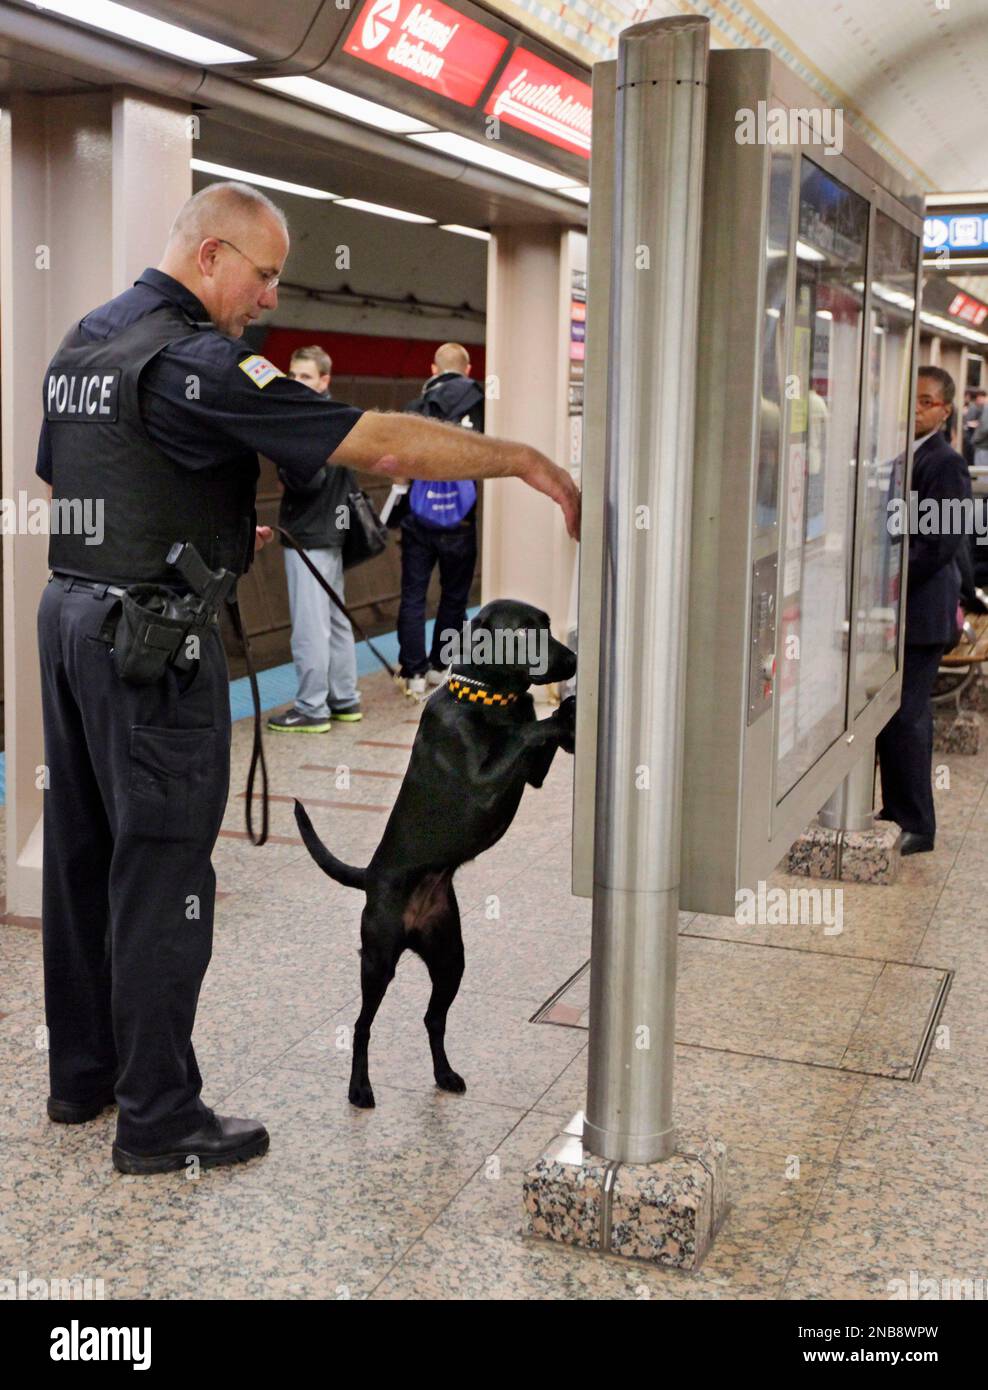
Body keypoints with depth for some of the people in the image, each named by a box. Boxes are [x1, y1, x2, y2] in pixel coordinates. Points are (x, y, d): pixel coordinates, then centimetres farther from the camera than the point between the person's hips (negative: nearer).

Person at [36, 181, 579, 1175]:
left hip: (69, 609, 10)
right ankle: (159, 1119, 8)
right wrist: (524, 459, -13)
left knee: (82, 856, 15)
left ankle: (81, 1074, 29)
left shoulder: (81, 344, 12)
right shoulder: (197, 361, -17)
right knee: (161, 873, -2)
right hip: (153, 639, -9)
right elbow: (377, 445, -21)